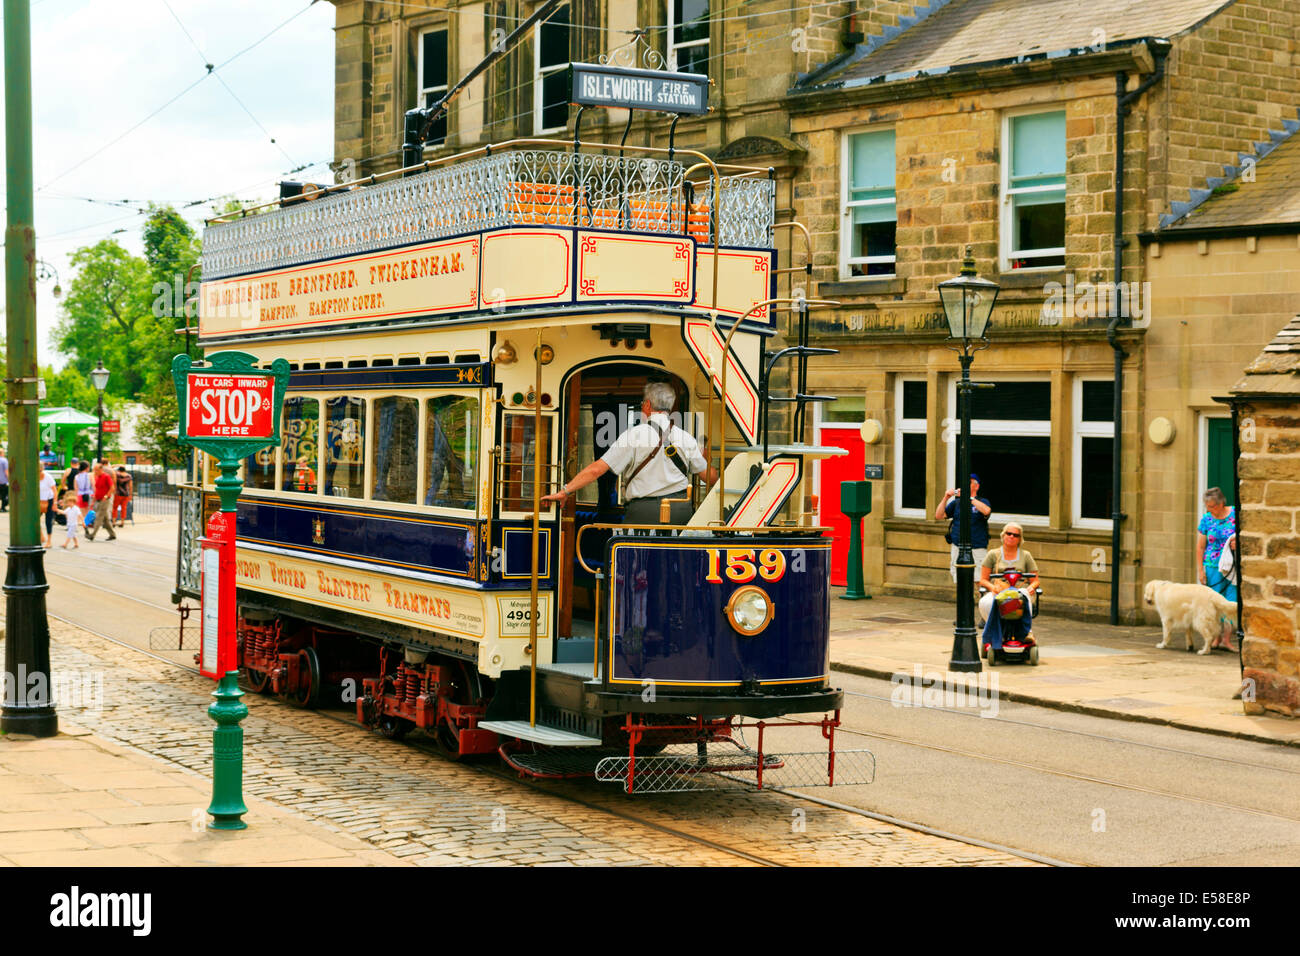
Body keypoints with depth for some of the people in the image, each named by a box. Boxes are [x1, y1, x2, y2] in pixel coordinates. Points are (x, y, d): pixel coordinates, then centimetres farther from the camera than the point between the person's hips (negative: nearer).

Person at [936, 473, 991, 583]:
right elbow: (938, 516, 6)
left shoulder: (983, 502, 5)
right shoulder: (956, 503, 12)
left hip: (978, 549, -3)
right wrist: (945, 499, -6)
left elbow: (986, 511, -20)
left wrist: (968, 497, -20)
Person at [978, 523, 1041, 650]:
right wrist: (992, 587, -10)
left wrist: (1031, 587, -8)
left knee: (1024, 597, -39)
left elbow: (1035, 580, 17)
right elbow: (983, 580, 12)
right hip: (997, 592, 0)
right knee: (985, 603, -37)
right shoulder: (993, 555, 17)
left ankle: (1027, 631, -34)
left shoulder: (1026, 556, 20)